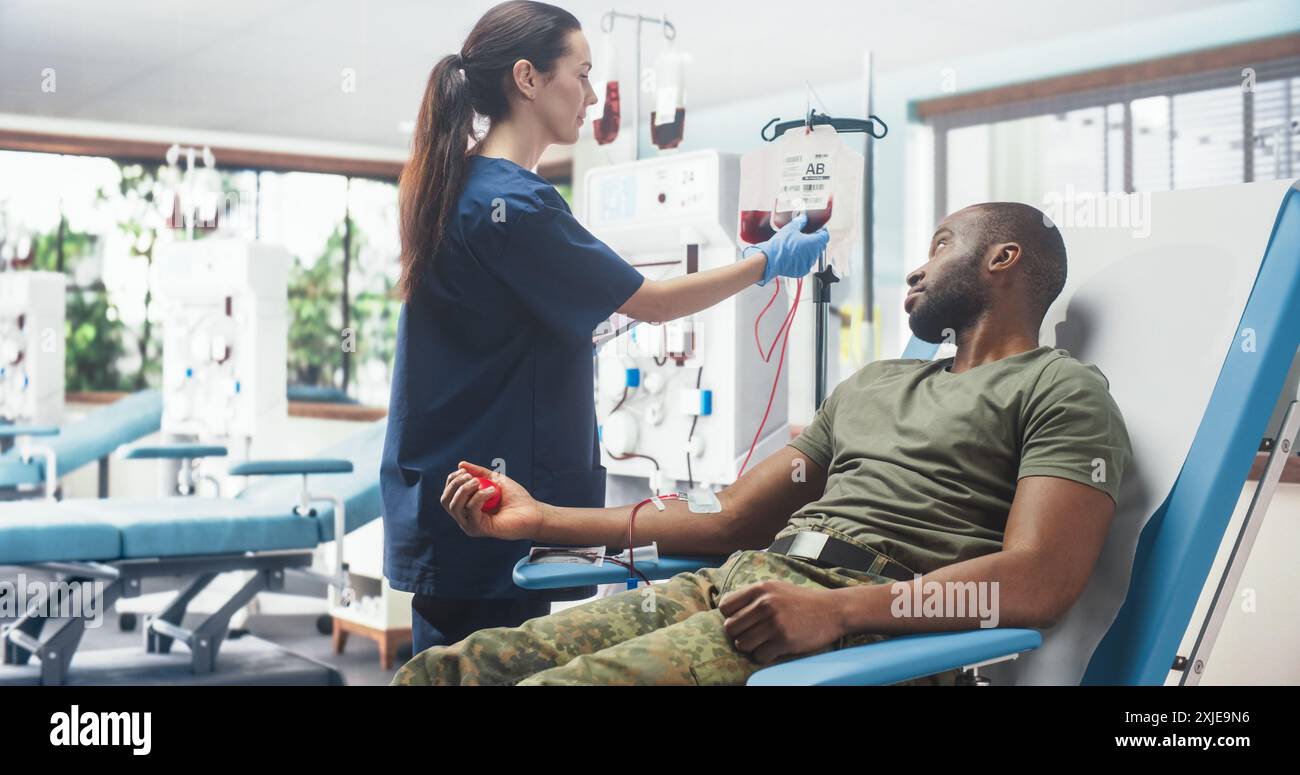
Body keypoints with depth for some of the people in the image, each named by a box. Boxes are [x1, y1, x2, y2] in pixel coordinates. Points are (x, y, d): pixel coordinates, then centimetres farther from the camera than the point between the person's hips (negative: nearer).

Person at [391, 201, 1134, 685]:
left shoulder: (1062, 389, 5)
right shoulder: (872, 385, 29)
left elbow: (1039, 580, -12)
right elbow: (731, 520, 26)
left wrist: (836, 610, -25)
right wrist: (544, 519, 19)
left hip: (874, 620, -7)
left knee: (552, 681, -31)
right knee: (442, 671, -12)